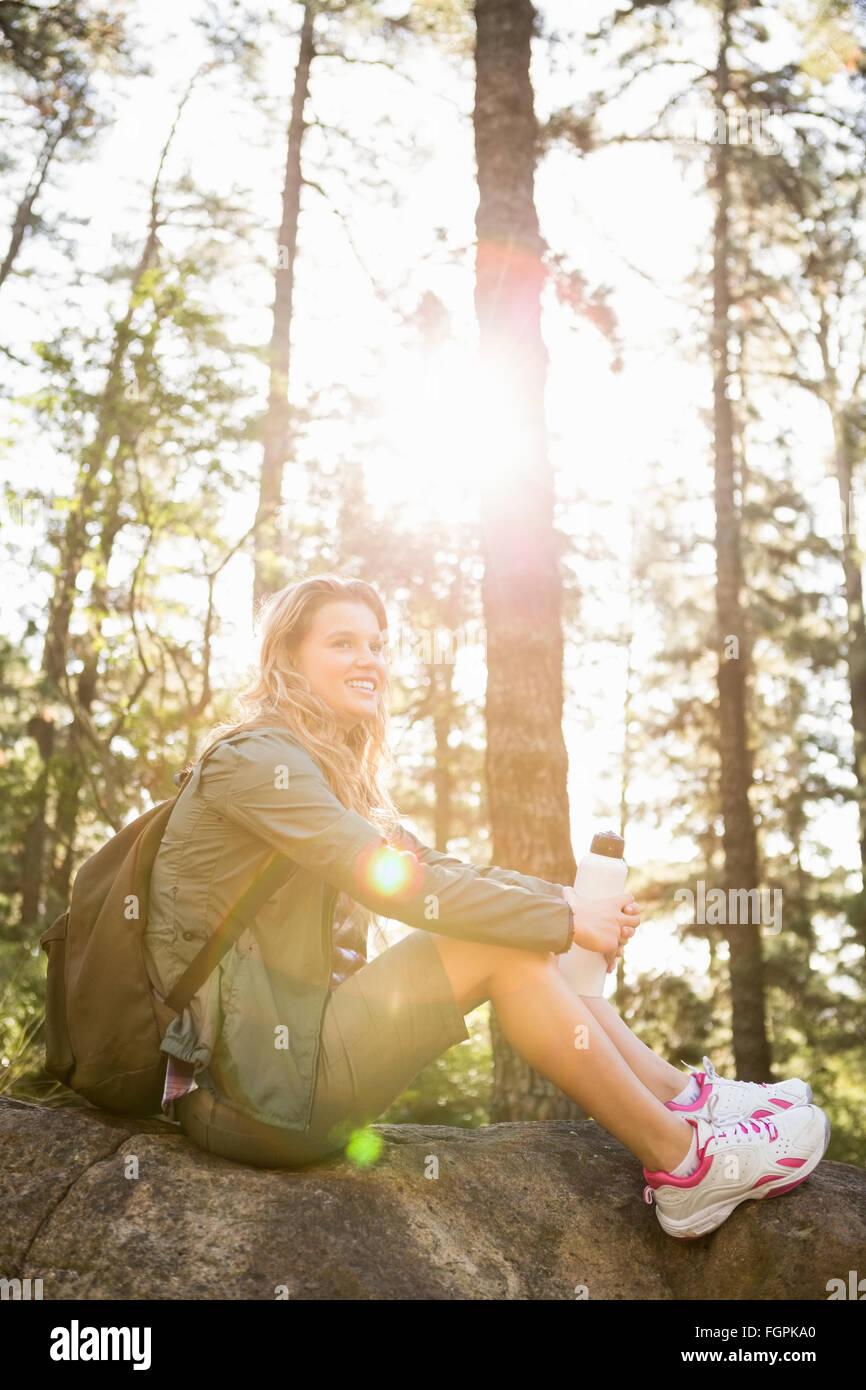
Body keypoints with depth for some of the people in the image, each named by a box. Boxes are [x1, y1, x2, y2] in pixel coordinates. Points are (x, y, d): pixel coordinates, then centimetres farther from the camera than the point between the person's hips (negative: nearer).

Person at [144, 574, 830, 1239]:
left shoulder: (337, 773, 17)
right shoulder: (252, 756, -13)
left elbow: (434, 868, 8)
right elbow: (395, 882, -22)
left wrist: (568, 902, -8)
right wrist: (563, 918, -17)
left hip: (294, 1049, 9)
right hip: (246, 1090, -8)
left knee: (516, 930, -2)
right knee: (501, 948, -18)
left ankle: (688, 1097, 3)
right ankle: (683, 1165, -12)